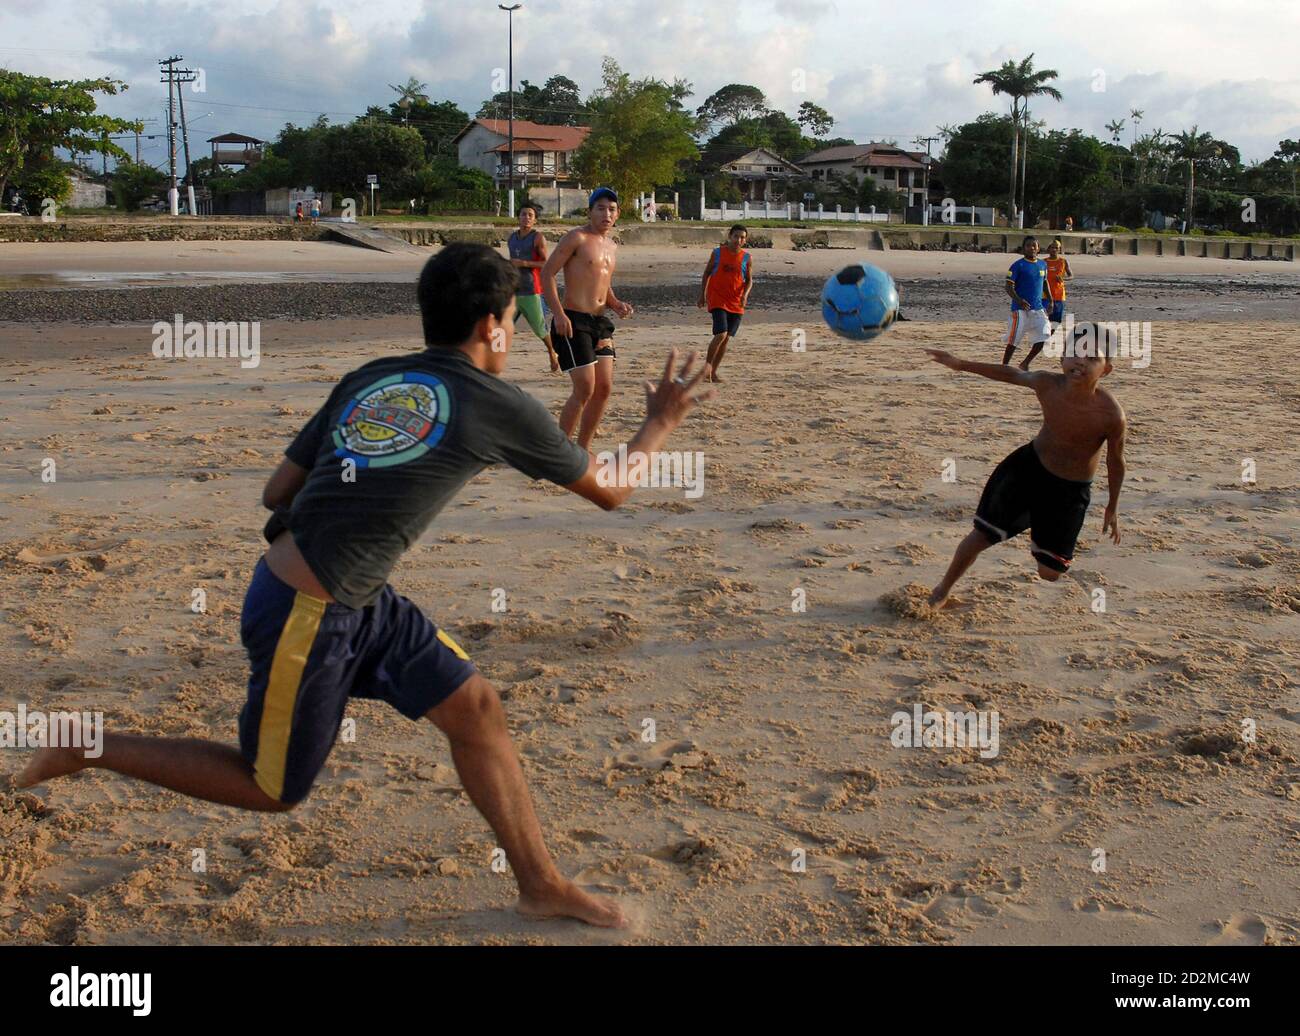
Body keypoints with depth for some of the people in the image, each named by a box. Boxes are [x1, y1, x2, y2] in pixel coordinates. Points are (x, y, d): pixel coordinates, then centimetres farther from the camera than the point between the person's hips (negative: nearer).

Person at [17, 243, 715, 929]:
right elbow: (609, 491, 4)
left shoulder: (366, 379, 7)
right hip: (302, 616, -8)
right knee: (273, 790, 13)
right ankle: (87, 749, 23)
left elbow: (277, 492, 9)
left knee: (474, 707, 9)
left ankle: (542, 886, 18)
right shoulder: (499, 407, -11)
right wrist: (660, 424, 20)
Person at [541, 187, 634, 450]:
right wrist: (559, 314, -20)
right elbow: (547, 273, -12)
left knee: (604, 388, 7)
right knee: (585, 389, -12)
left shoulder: (612, 247, 17)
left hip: (600, 322, 8)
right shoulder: (577, 237, -7)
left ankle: (583, 450, 19)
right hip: (573, 322, -8)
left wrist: (616, 304, 7)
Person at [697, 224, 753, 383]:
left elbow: (749, 280, 7)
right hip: (717, 300, -3)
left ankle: (713, 372, 17)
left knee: (726, 338, 5)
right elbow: (707, 273, 8)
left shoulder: (747, 258, 3)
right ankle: (708, 364, 2)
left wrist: (745, 295, -13)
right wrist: (702, 295, 4)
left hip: (736, 303, 3)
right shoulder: (717, 253, 0)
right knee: (721, 335, -19)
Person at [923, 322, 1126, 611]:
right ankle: (941, 592, 27)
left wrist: (1112, 508, 3)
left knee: (1049, 572, -1)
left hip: (1070, 491, -2)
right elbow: (1010, 374, 0)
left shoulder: (1112, 415, -28)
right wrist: (961, 365, 2)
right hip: (1028, 466, 2)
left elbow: (1115, 461, -10)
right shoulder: (1047, 384, -21)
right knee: (982, 535, 6)